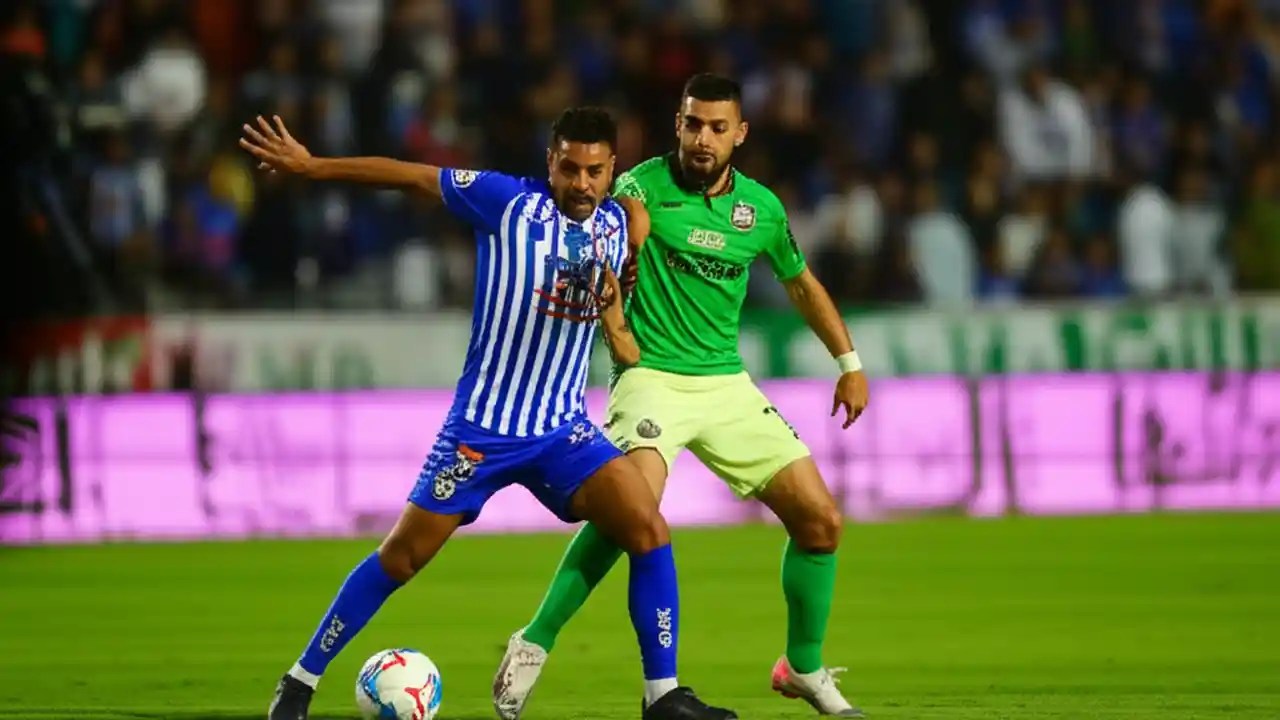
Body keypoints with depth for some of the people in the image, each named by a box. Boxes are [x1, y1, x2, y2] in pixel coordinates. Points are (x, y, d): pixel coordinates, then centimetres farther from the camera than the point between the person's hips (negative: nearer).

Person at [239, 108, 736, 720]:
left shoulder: (615, 223, 4)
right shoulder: (508, 201, -10)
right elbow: (411, 175, -3)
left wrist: (610, 302, -7)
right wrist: (310, 166, -2)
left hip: (564, 431, 4)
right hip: (482, 427, -4)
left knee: (649, 533, -13)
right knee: (402, 555, 0)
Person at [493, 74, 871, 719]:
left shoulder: (762, 207, 6)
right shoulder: (647, 184, -8)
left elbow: (801, 284, 23)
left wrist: (849, 363, 21)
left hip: (727, 384, 5)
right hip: (653, 377, -5)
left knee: (821, 519, 1)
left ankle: (804, 667, 22)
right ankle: (532, 647, -20)